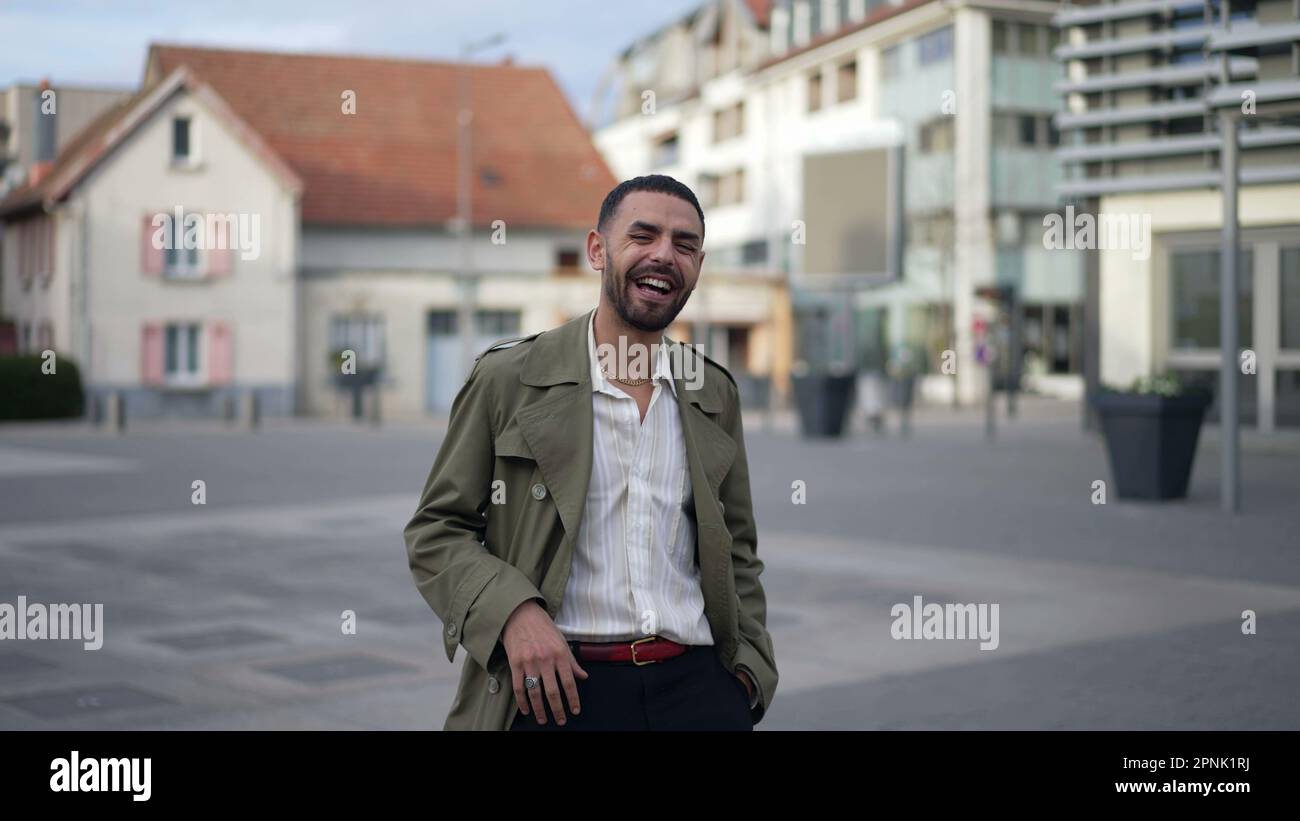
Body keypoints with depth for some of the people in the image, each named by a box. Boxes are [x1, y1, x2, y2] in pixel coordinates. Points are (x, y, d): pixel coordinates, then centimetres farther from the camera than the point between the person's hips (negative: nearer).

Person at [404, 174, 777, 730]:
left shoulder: (715, 394, 13)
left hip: (697, 688, 3)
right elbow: (434, 532, 2)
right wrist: (513, 613, -14)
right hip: (558, 690, -3)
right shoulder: (506, 378, 1)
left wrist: (750, 669, 8)